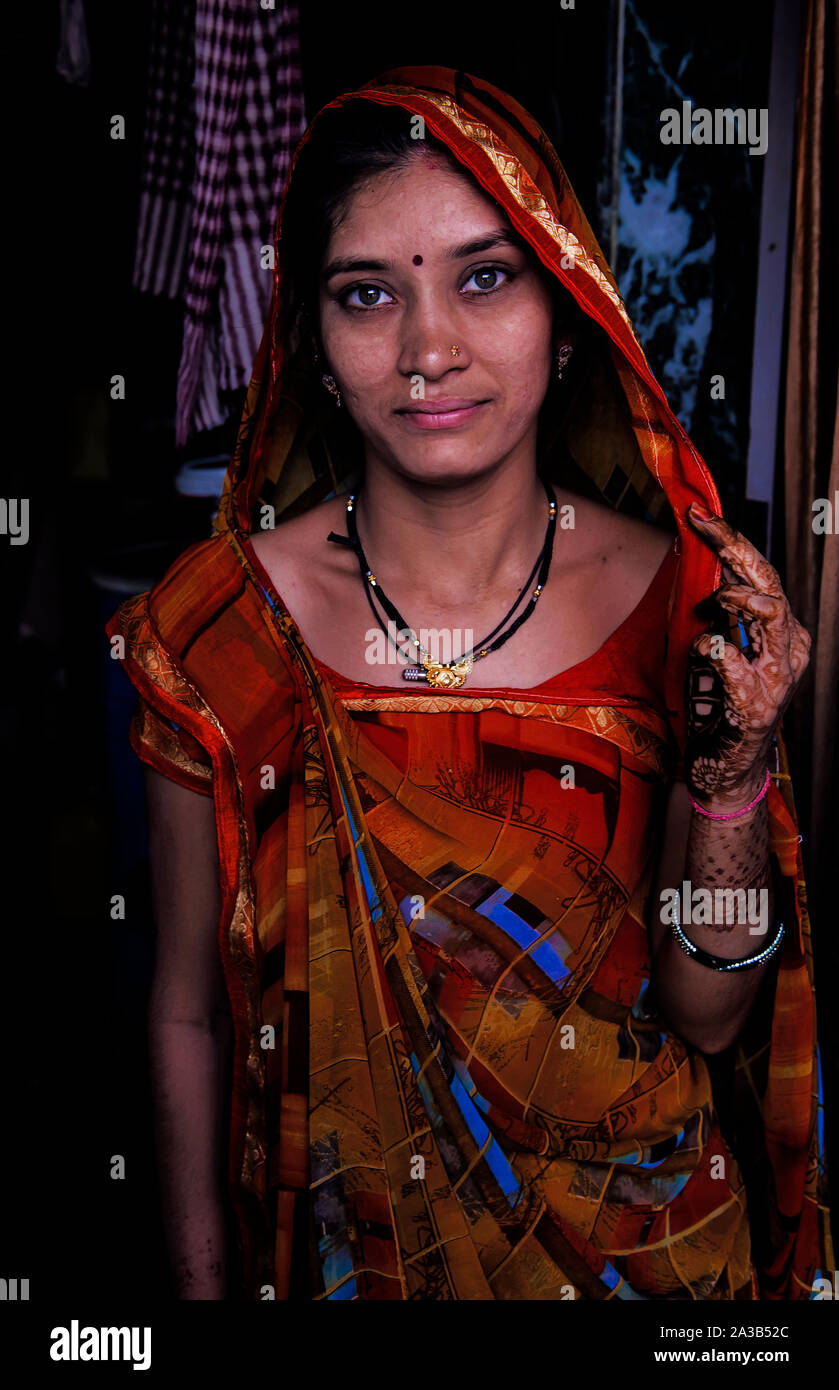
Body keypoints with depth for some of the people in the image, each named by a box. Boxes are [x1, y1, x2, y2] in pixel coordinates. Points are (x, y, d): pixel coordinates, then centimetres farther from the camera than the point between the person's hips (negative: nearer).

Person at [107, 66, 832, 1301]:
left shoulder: (684, 599, -16)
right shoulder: (216, 628, -18)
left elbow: (707, 1017, -12)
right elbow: (188, 1016, -7)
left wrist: (733, 772, -26)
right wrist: (202, 1280, -3)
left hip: (638, 1234, 1)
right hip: (349, 1233, 0)